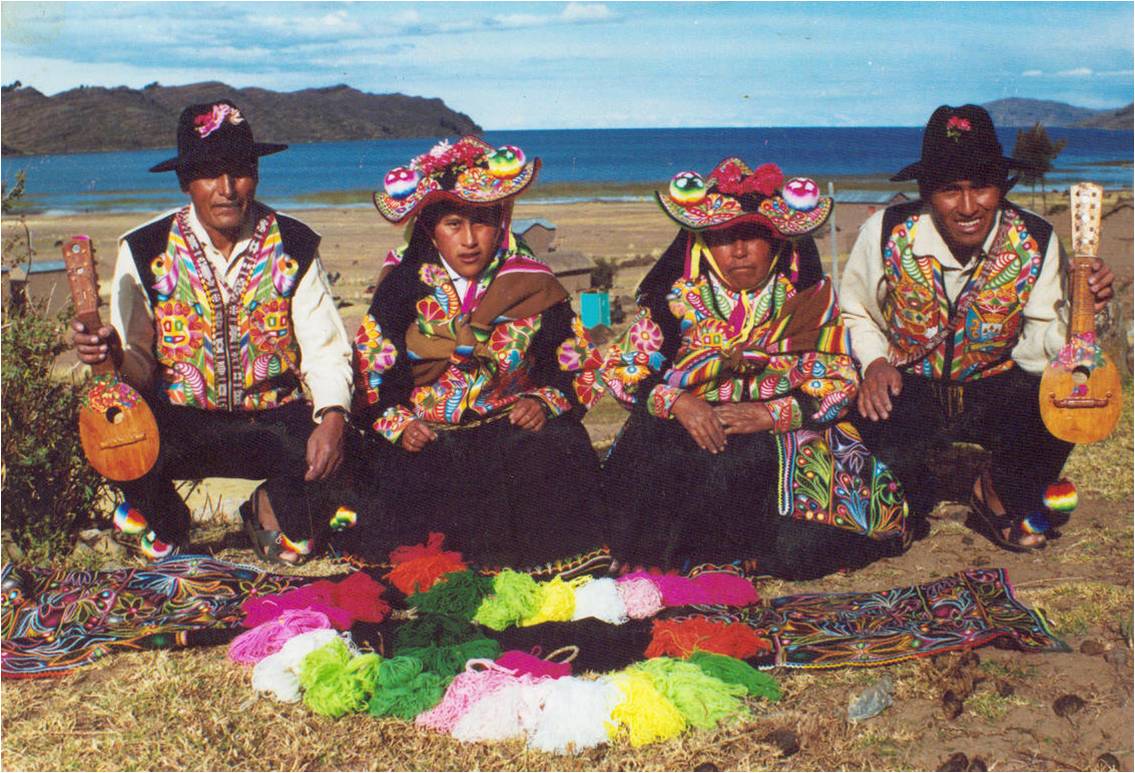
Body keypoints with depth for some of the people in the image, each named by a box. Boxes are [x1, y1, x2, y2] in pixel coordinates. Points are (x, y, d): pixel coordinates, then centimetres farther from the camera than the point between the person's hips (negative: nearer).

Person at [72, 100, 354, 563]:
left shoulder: (293, 248, -1)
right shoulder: (145, 251, -2)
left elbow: (326, 351, -5)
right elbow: (138, 366, -3)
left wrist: (332, 417, -25)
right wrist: (113, 355, -28)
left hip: (277, 417, 1)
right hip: (179, 421, 0)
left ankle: (273, 508, 11)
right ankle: (164, 523, 7)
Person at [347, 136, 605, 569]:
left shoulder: (531, 284, 4)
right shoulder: (404, 287, 5)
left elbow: (570, 363, 9)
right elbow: (370, 370, 7)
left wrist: (544, 401, -11)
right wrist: (397, 424, -9)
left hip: (511, 425, 0)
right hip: (425, 434, 0)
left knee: (562, 451, -30)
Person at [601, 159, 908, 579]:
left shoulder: (810, 298, 3)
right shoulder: (678, 298, 3)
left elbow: (842, 380, -1)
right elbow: (620, 368, 1)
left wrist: (771, 414, -17)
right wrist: (676, 402, -18)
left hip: (783, 435, 0)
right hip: (689, 434, 1)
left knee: (800, 548, -24)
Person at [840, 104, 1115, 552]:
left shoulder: (1036, 243, -11)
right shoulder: (886, 233, -13)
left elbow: (1036, 344, -9)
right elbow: (855, 313, 3)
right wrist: (874, 361, -16)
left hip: (995, 389, 1)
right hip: (906, 391, -1)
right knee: (885, 443, -34)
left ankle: (1002, 494, 7)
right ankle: (912, 498, 11)